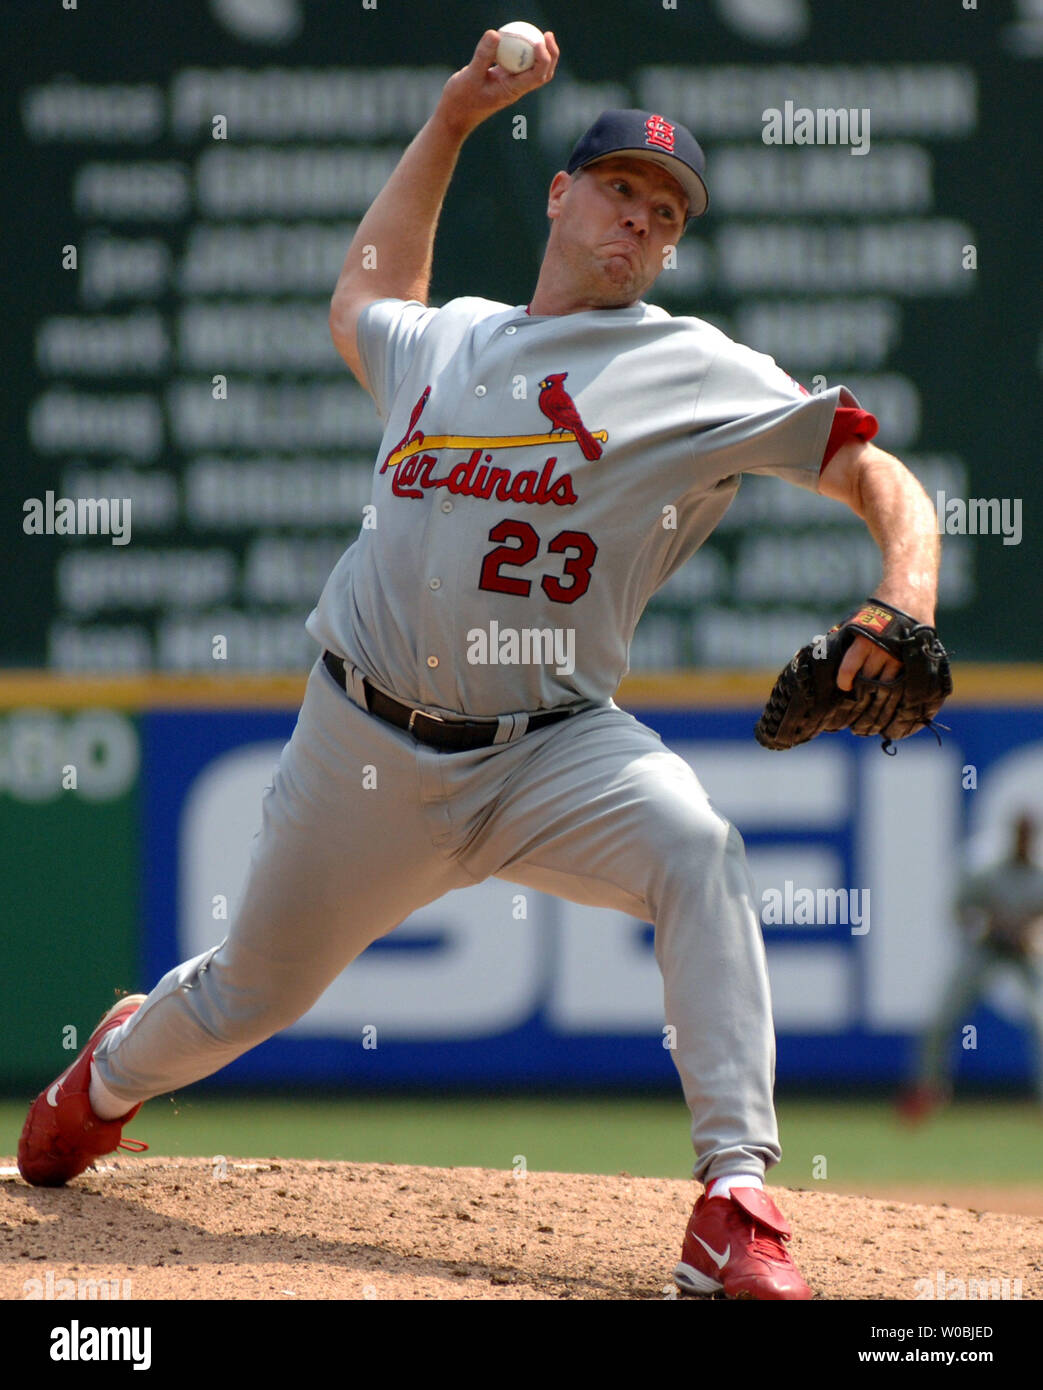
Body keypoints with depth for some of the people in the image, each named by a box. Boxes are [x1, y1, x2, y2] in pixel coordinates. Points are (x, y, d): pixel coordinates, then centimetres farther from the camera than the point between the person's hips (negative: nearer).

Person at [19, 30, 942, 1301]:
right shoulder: (437, 343, 15)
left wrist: (905, 599, -26)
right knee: (249, 995, 16)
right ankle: (109, 1078, 53)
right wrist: (451, 120, 32)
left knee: (698, 853, -35)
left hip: (551, 748, -3)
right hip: (364, 742, 4)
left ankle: (735, 1208, -39)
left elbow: (875, 474, -5)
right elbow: (363, 297, 39)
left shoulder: (698, 375, 0)